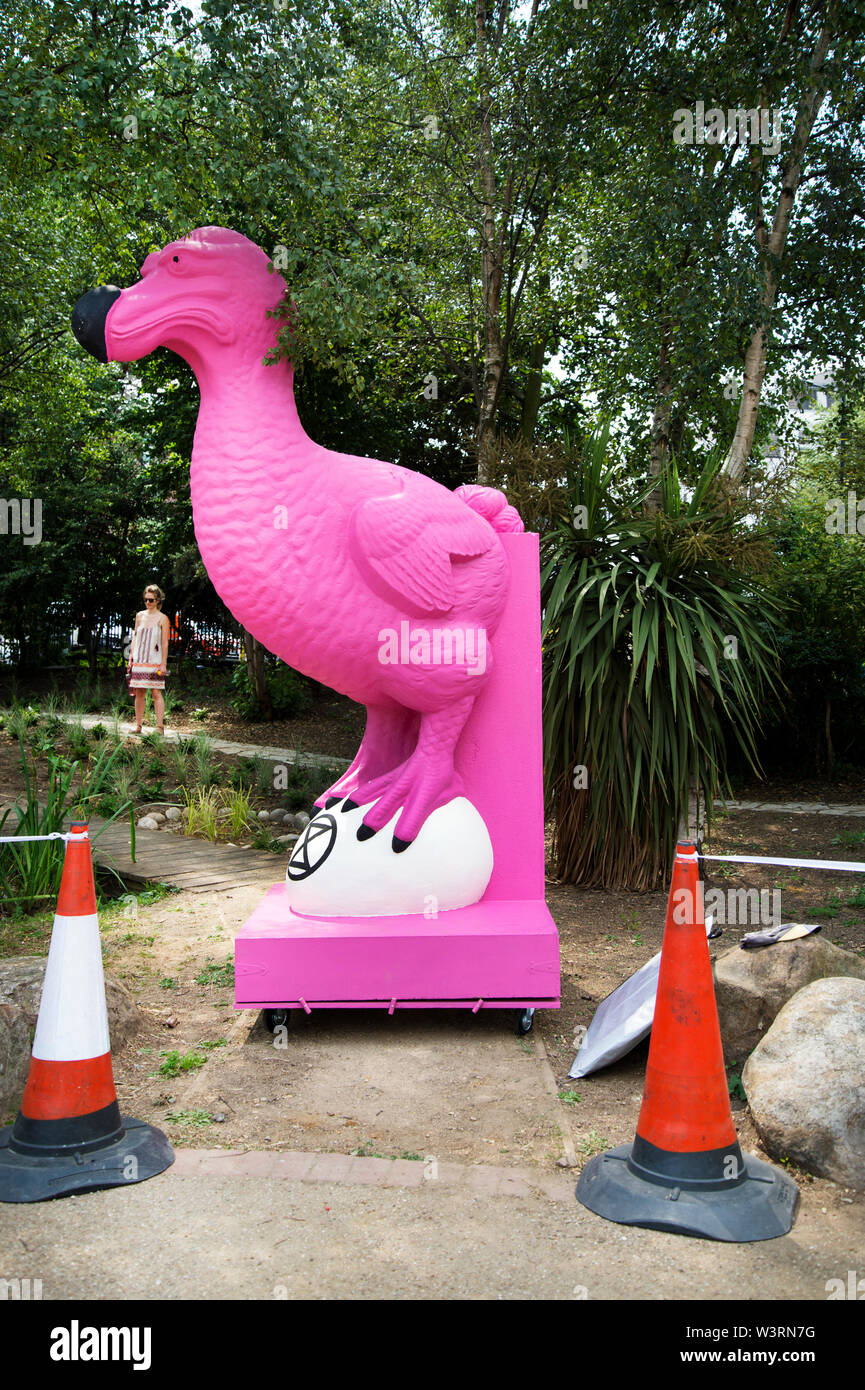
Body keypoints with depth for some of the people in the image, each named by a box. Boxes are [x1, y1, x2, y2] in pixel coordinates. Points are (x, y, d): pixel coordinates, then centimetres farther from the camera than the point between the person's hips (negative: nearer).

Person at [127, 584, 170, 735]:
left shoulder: (162, 618, 0)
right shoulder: (139, 615, 12)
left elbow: (165, 643, -2)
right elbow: (135, 637, 17)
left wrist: (163, 664, -8)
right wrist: (131, 659, 11)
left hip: (155, 661, -4)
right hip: (139, 660, 4)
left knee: (157, 693, -7)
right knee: (139, 693, 5)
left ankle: (160, 726, -5)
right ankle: (138, 725, 11)